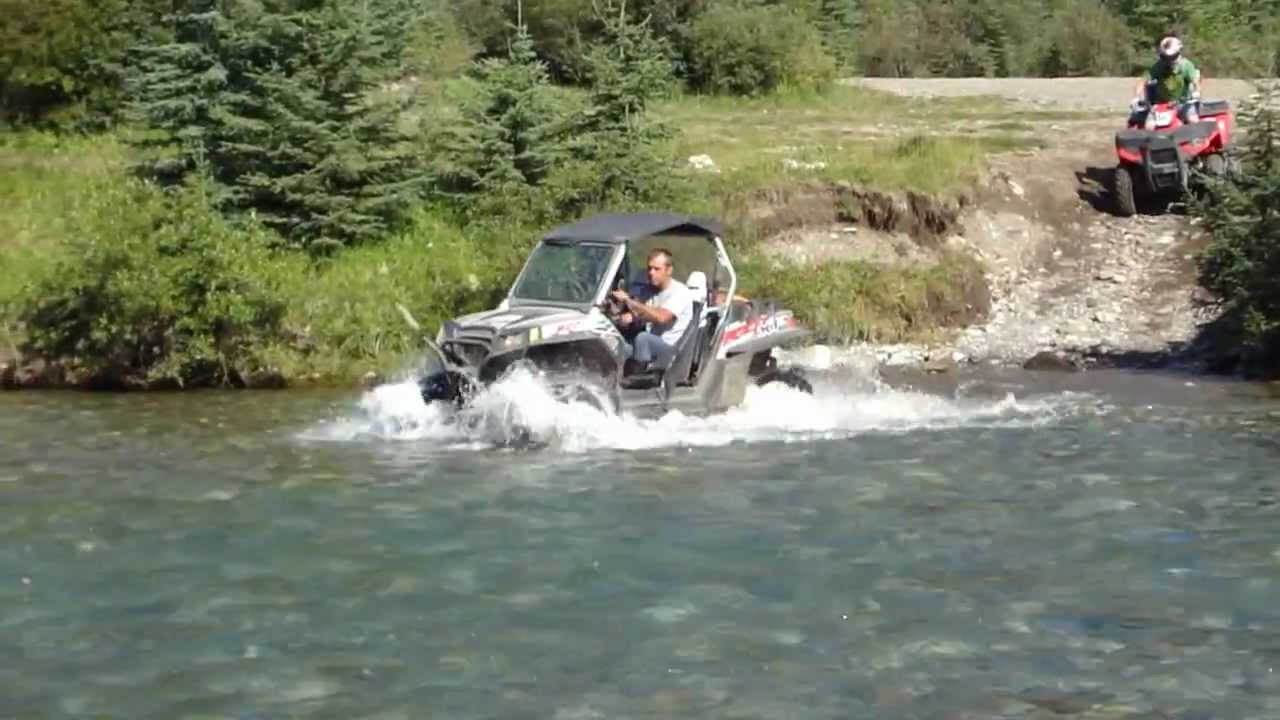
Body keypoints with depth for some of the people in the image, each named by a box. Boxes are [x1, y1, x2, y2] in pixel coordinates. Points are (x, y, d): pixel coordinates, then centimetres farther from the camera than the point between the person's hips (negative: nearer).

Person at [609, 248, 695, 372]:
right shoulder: (649, 290, 12)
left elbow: (661, 317, -28)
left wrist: (628, 300, -29)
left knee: (642, 338, -34)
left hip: (670, 349, -6)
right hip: (649, 345, 7)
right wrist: (630, 317, -11)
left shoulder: (680, 292, -11)